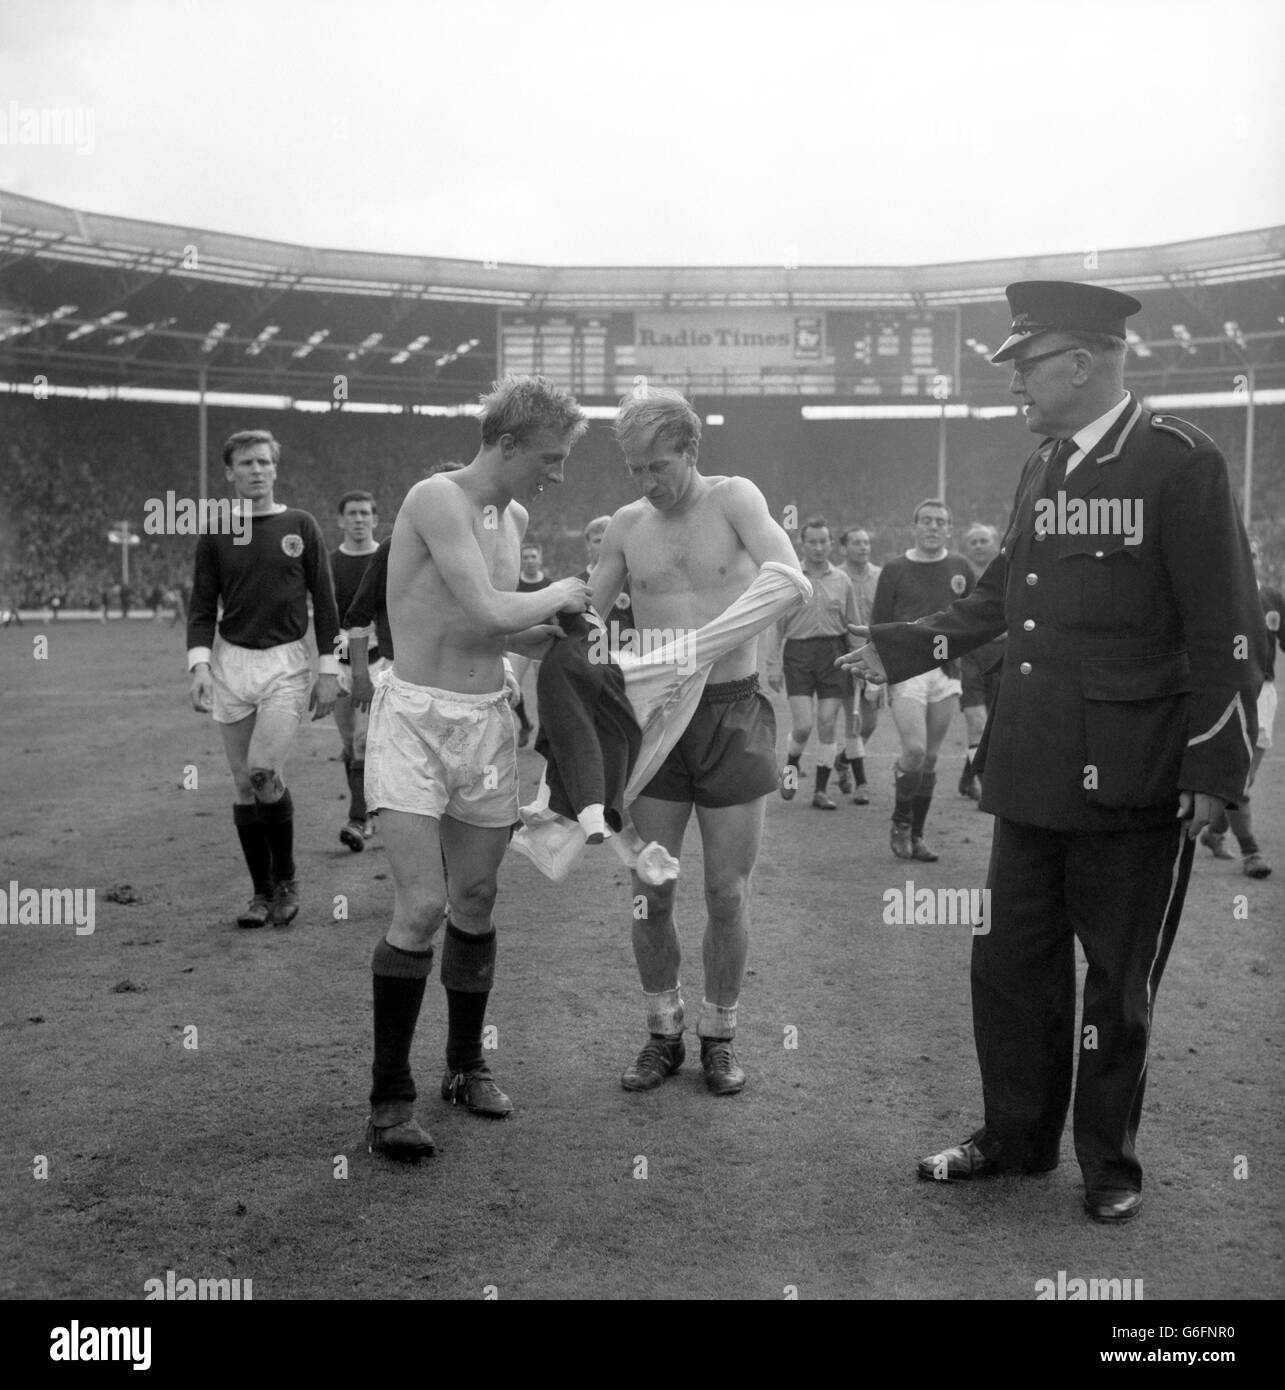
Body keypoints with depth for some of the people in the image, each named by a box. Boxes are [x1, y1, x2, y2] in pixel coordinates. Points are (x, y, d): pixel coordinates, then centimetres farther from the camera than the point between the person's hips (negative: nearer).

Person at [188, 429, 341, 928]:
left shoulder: (300, 525, 2)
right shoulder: (215, 534, 6)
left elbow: (324, 600, 3)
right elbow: (202, 606, 6)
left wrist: (329, 670, -1)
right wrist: (199, 664, -10)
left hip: (286, 662, -2)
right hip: (231, 662, 3)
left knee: (264, 772, -16)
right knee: (244, 784, 4)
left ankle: (286, 879, 5)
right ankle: (262, 892, 16)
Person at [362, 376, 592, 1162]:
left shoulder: (515, 517, 11)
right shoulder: (436, 499, -15)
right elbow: (490, 611, -23)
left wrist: (561, 634, 6)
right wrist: (561, 594, -6)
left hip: (488, 720, 7)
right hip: (416, 717, -7)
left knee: (476, 901, 12)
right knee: (422, 906, -13)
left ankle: (467, 1064, 29)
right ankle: (391, 1096, 1)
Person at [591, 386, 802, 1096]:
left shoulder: (733, 499, -5)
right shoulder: (627, 525, 5)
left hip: (733, 712, -3)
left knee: (727, 892, 4)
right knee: (649, 891, 4)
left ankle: (719, 1035, 22)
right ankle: (663, 1032, 22)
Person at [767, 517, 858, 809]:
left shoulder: (842, 580, 9)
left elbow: (852, 626, 13)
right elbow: (776, 625, 3)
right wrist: (773, 665, -4)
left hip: (833, 652, 2)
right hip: (798, 652, -2)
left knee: (827, 725, 0)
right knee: (802, 725, -8)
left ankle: (821, 790, 10)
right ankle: (791, 767, 23)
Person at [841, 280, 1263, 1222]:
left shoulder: (1180, 463, -11)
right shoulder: (1044, 467, 11)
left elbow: (1226, 630, -12)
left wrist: (1215, 769, -15)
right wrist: (901, 647, 12)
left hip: (1131, 783, -6)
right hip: (1033, 772, 7)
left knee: (1118, 980, 8)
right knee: (1011, 962, 14)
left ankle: (1111, 1163, 28)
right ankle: (1017, 1137, 32)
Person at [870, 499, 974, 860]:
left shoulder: (960, 567, 8)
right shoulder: (895, 569, 1)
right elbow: (878, 625, 2)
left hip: (946, 671, 3)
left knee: (930, 759, 6)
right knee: (914, 750, -16)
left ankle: (916, 836, 16)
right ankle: (900, 824, 7)